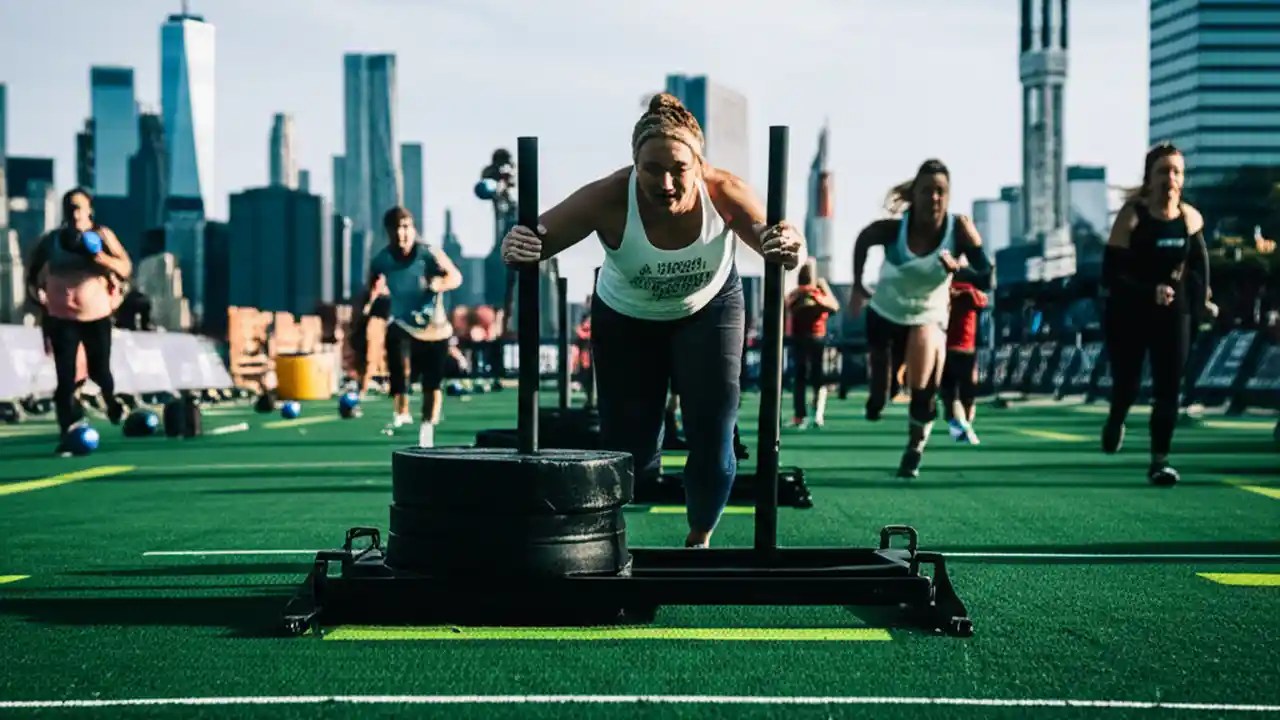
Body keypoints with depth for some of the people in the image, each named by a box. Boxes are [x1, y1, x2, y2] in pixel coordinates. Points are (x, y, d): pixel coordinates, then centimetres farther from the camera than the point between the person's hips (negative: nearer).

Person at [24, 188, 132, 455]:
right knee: (65, 377, -7)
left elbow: (126, 268, -11)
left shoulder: (102, 236, -1)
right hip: (62, 317, 1)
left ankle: (112, 403, 43)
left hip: (97, 315, 0)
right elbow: (33, 267, 17)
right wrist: (37, 292, 3)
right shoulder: (52, 240, 3)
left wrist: (100, 257, -27)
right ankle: (67, 434, -3)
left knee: (99, 371, 8)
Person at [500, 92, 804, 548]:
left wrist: (787, 249, -51)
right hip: (627, 318, 0)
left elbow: (769, 235, -26)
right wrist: (519, 249, -60)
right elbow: (541, 236, -35)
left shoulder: (724, 192, -32)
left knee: (713, 434, -5)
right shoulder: (609, 199, -36)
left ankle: (700, 539, 23)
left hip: (708, 310, 1)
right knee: (627, 445, 0)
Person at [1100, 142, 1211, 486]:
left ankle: (1160, 460, 3)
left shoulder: (1190, 218, -2)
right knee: (1127, 385, 10)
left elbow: (1199, 265, 15)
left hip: (1172, 315, 2)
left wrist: (1196, 300, 0)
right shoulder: (1131, 215, -14)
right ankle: (1115, 422, 43)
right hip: (1128, 315, -2)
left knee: (1168, 389, -4)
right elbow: (1111, 274, -18)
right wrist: (1149, 292, -28)